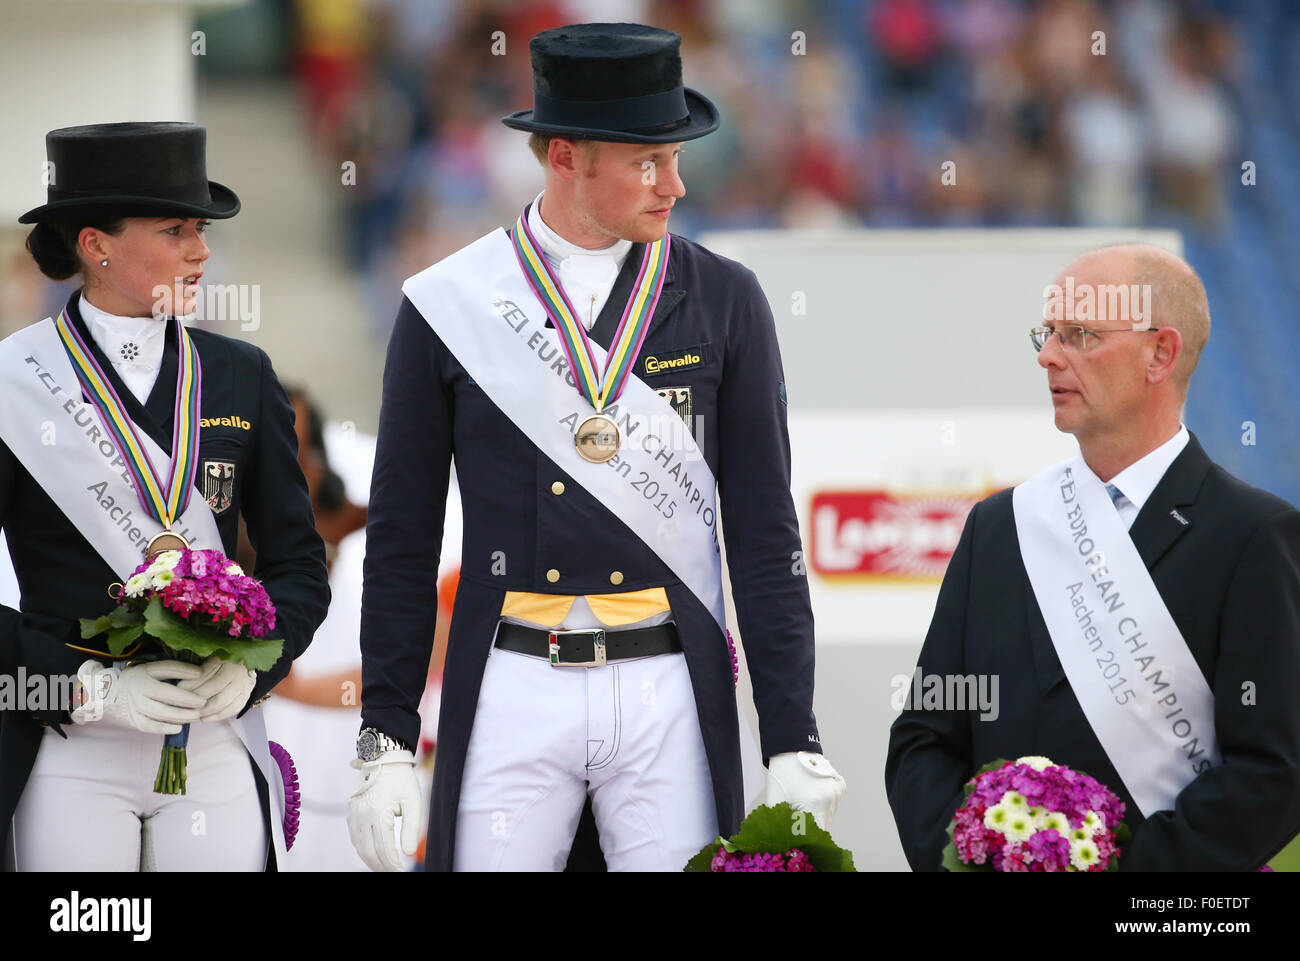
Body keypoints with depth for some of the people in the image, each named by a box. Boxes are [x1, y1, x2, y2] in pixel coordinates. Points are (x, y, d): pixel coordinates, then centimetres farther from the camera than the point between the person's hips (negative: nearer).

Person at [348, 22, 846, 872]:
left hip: (670, 696, 0)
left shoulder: (723, 302, 5)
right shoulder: (449, 307, 3)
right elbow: (401, 539, 7)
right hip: (510, 689, 0)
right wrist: (384, 740, 2)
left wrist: (793, 743, -1)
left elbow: (765, 535, 5)